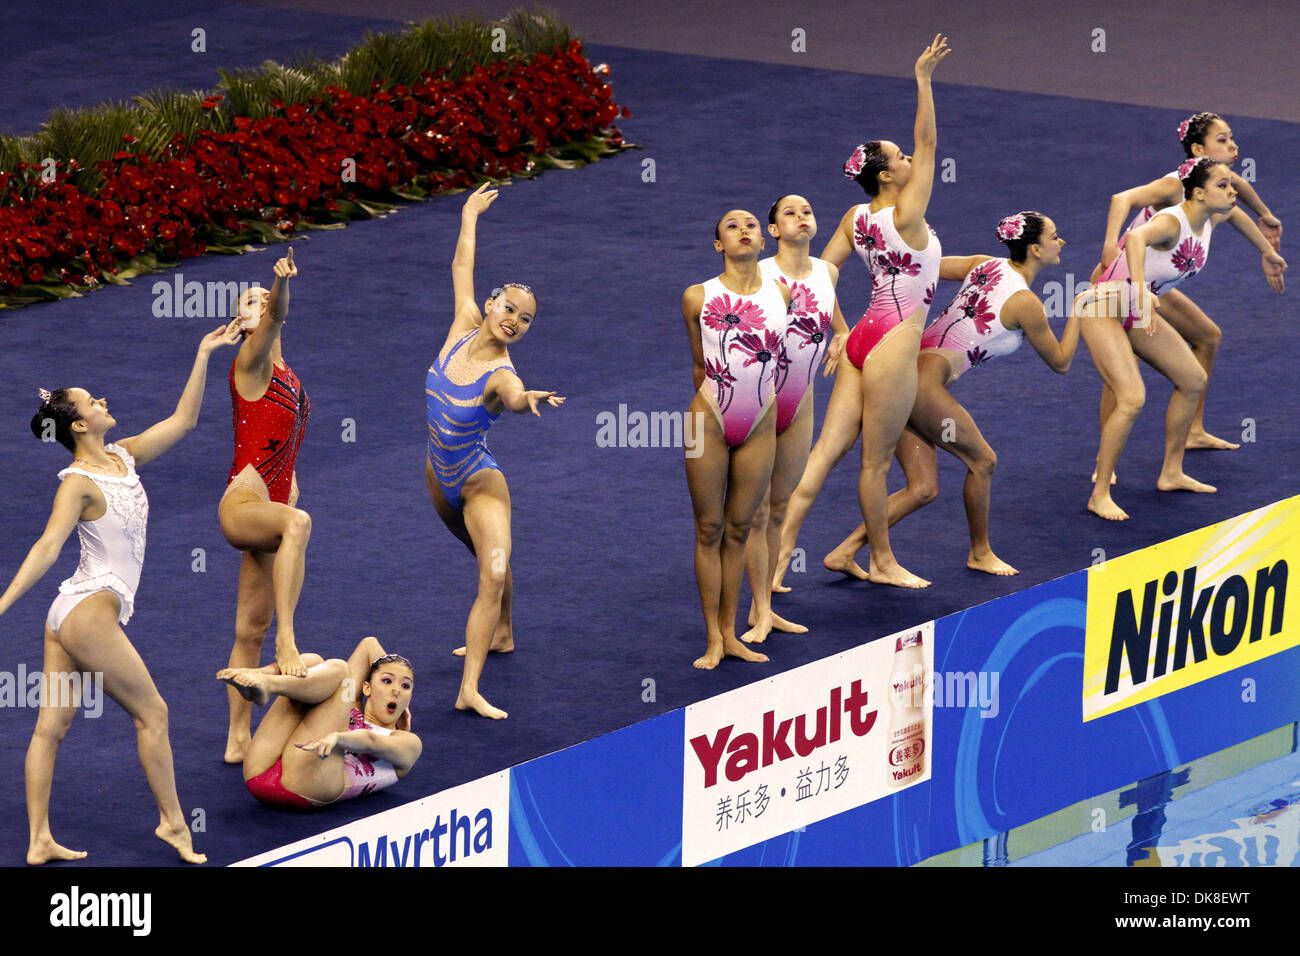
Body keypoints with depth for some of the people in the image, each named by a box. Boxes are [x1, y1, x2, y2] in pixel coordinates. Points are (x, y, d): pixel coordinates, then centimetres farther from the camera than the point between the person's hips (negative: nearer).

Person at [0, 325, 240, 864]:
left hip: (68, 617, 9)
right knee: (152, 714, 1)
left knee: (51, 727, 6)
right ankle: (172, 822, 10)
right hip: (89, 615, -9)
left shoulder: (123, 457, 10)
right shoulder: (80, 482, -14)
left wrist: (203, 355, 14)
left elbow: (183, 420, 16)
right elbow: (47, 547, -22)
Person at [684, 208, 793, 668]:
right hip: (711, 421, -2)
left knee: (739, 528, 9)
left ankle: (730, 633, 17)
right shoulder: (698, 297, -5)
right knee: (709, 529, 3)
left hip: (761, 423, 2)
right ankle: (713, 638, 8)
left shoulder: (781, 295, 2)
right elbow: (699, 364, 6)